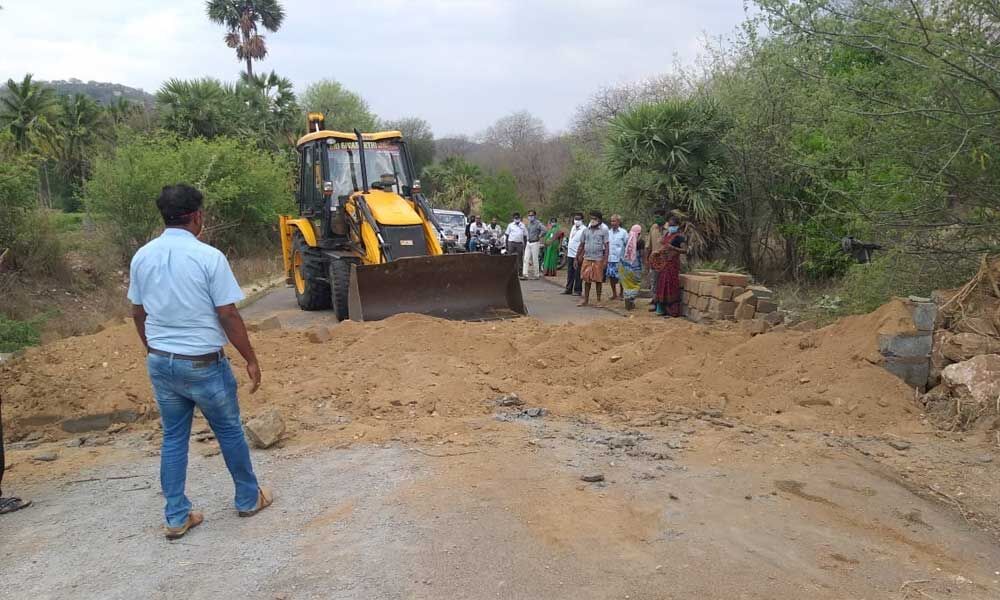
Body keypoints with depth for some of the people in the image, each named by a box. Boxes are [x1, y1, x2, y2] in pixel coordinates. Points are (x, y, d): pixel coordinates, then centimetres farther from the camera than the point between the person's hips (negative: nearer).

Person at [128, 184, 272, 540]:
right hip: (202, 363, -5)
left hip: (159, 362, 5)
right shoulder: (208, 256, -16)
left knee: (173, 438, 15)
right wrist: (251, 360, -6)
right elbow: (228, 315, -15)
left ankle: (176, 518, 21)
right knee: (229, 432, 13)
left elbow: (138, 313, 10)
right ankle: (249, 499, 30)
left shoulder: (142, 257, 2)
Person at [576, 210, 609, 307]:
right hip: (587, 259, 3)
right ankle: (586, 300, 11)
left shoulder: (603, 231, 0)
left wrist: (605, 260, -12)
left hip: (598, 259, -3)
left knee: (598, 280, 3)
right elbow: (581, 245, 13)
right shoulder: (586, 231, 9)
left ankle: (598, 300, 13)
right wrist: (577, 258, 9)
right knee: (587, 279, 5)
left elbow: (606, 246, -4)